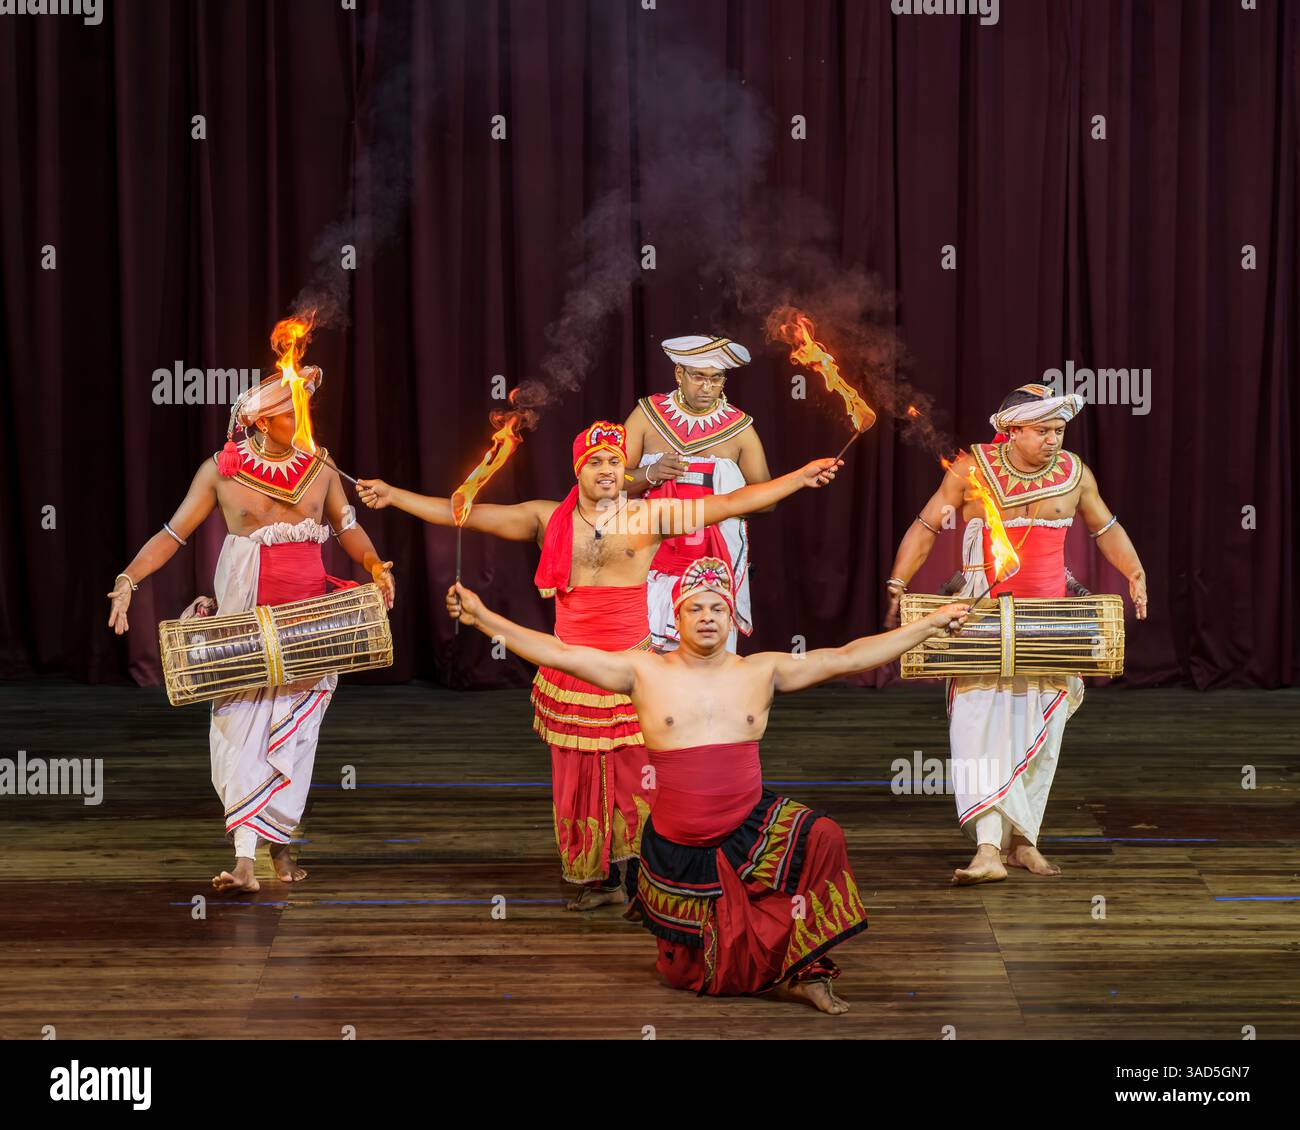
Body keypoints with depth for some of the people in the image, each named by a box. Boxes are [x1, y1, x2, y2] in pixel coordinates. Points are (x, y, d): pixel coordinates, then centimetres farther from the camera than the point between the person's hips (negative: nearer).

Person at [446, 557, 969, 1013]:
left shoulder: (761, 672, 3)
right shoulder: (646, 672, -1)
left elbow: (847, 657, 1)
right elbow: (558, 654, -4)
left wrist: (929, 625, -3)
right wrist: (482, 617, -9)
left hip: (750, 830, 0)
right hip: (677, 848, 0)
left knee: (822, 838, -29)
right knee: (688, 974, 3)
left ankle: (804, 968, -14)